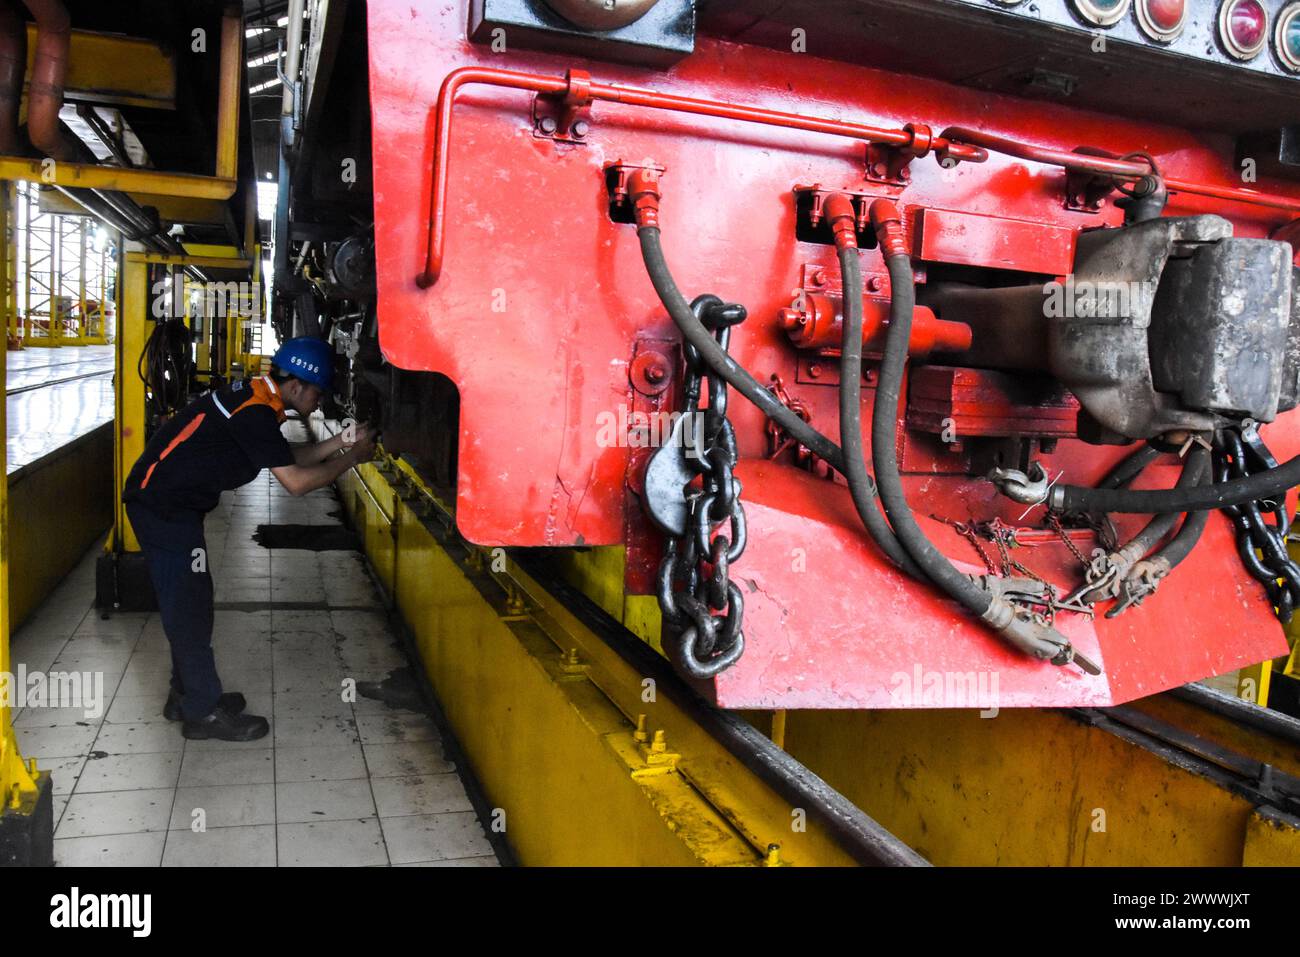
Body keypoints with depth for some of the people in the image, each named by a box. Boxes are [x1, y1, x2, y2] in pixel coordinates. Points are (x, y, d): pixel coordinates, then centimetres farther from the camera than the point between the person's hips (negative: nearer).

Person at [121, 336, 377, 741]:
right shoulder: (255, 412, -22)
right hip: (164, 505, -10)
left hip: (165, 499, 10)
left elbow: (287, 458, 16)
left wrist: (342, 441, 9)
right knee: (187, 605, -4)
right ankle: (203, 712, 5)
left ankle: (187, 693, 27)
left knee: (189, 601, 16)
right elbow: (296, 481, -21)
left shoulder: (255, 397, 8)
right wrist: (351, 458, -10)